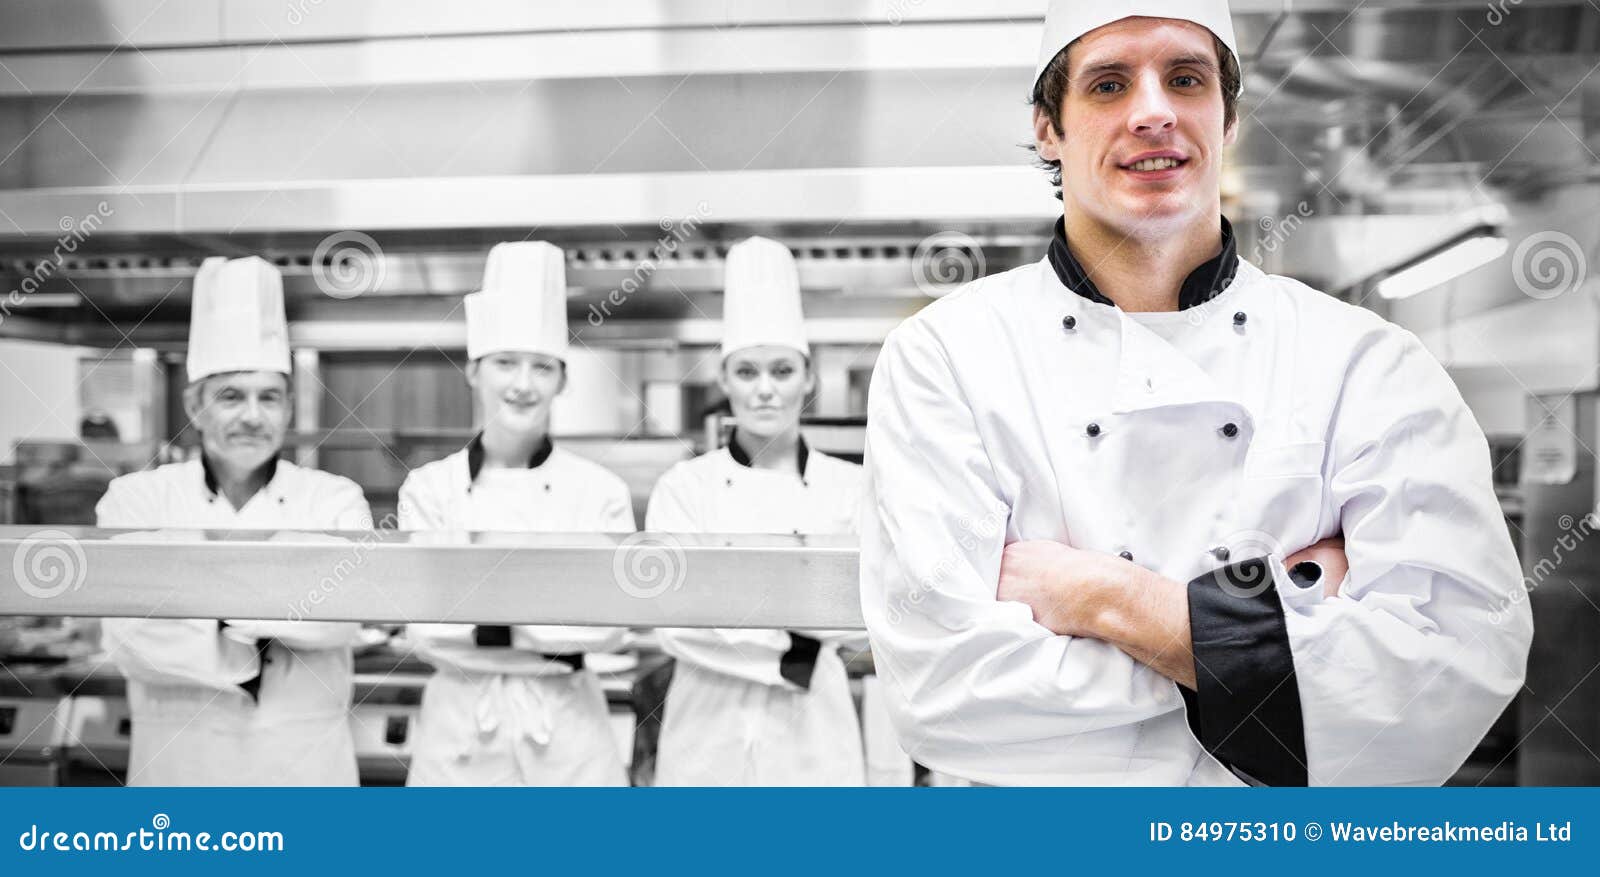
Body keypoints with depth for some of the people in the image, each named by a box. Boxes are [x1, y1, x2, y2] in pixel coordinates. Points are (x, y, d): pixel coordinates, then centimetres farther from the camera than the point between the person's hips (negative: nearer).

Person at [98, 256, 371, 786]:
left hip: (306, 764, 0)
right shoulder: (135, 499, 0)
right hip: (179, 764, 0)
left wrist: (207, 577, -18)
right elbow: (130, 640, -12)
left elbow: (341, 615, -18)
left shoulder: (336, 500, -1)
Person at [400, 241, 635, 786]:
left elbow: (608, 624, -10)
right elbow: (427, 626, -8)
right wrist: (555, 638, -15)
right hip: (459, 733, 1)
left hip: (566, 734, 0)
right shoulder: (428, 489, 0)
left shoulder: (601, 492, -2)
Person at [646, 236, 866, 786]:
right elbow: (676, 623, -8)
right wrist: (790, 642, -15)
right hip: (710, 733, -1)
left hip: (812, 730, 1)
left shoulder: (848, 487, 2)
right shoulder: (684, 487, -1)